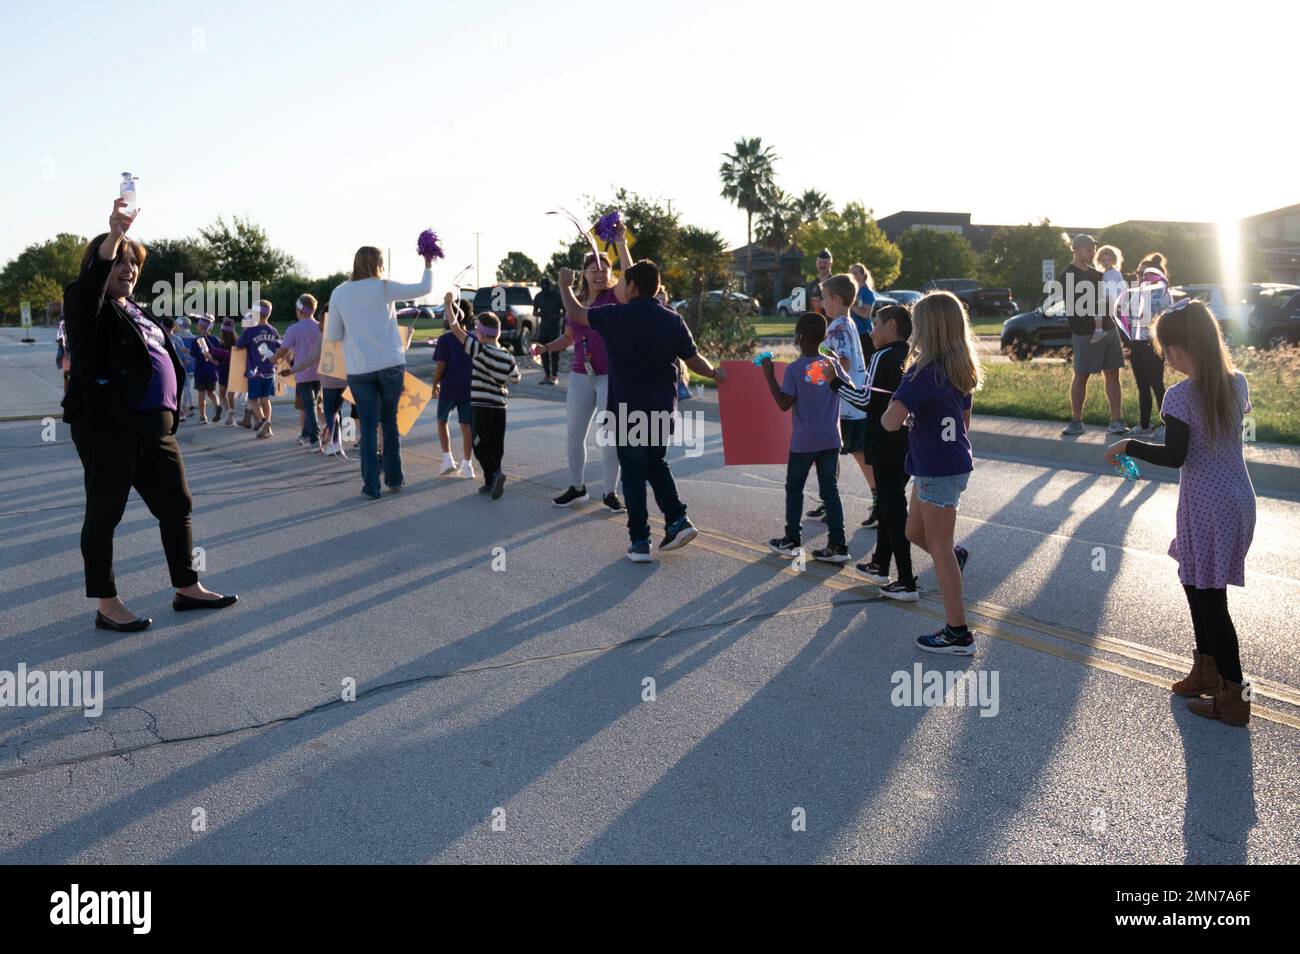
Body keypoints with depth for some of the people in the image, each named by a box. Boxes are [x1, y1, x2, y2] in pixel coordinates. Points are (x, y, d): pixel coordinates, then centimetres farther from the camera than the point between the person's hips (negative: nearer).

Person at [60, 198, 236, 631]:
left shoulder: (137, 313, 20)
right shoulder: (88, 308, -3)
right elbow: (92, 279, -25)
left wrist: (171, 411, 22)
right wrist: (115, 234, -39)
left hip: (156, 427, 8)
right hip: (107, 428, -8)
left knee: (177, 505, 11)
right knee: (105, 513, 1)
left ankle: (187, 589, 23)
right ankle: (107, 606, 9)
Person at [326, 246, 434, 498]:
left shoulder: (339, 293, 3)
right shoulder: (384, 288, -2)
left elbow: (333, 335, 6)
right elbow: (424, 288, 5)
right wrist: (429, 266, 22)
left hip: (359, 370, 1)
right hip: (391, 365, 0)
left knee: (368, 426, 4)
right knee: (390, 421, 14)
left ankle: (371, 486, 1)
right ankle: (394, 478, 18)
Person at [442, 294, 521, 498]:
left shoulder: (480, 351, -11)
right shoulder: (507, 356, 4)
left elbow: (457, 330, -11)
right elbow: (515, 378, 15)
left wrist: (448, 306, -3)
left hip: (481, 406, -5)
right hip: (500, 406, 5)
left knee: (480, 444, 0)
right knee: (496, 445, 11)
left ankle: (494, 474, -19)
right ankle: (491, 482, 14)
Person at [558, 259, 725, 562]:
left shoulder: (618, 316, -10)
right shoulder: (673, 320, -1)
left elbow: (576, 313, 3)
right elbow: (694, 360, 4)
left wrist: (565, 285, 21)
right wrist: (715, 374, 24)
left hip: (628, 409, -4)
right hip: (663, 408, 4)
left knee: (633, 474, 5)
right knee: (657, 464, 22)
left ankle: (640, 542, 6)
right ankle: (677, 520, 9)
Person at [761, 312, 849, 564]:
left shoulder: (794, 369, -12)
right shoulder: (832, 364, 0)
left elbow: (784, 404, -13)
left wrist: (769, 376, -8)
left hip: (803, 441, -4)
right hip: (830, 439, 4)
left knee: (794, 488, 12)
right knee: (829, 489, 8)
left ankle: (792, 541, 18)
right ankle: (837, 545, 6)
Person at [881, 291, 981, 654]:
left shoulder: (922, 373, -21)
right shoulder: (961, 370, 6)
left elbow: (891, 422, -29)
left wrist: (888, 410, -6)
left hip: (936, 470, -8)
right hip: (956, 463, 8)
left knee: (939, 546, 2)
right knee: (915, 532, 24)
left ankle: (958, 634, 9)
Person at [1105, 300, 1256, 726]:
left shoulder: (1181, 396, -20)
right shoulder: (1237, 383, 1)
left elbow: (1174, 456, -19)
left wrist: (1127, 446, -7)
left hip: (1207, 510, -8)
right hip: (1239, 501, 8)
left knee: (1209, 601, 3)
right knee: (1198, 587, 22)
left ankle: (1233, 697, 11)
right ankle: (1206, 671, 35)